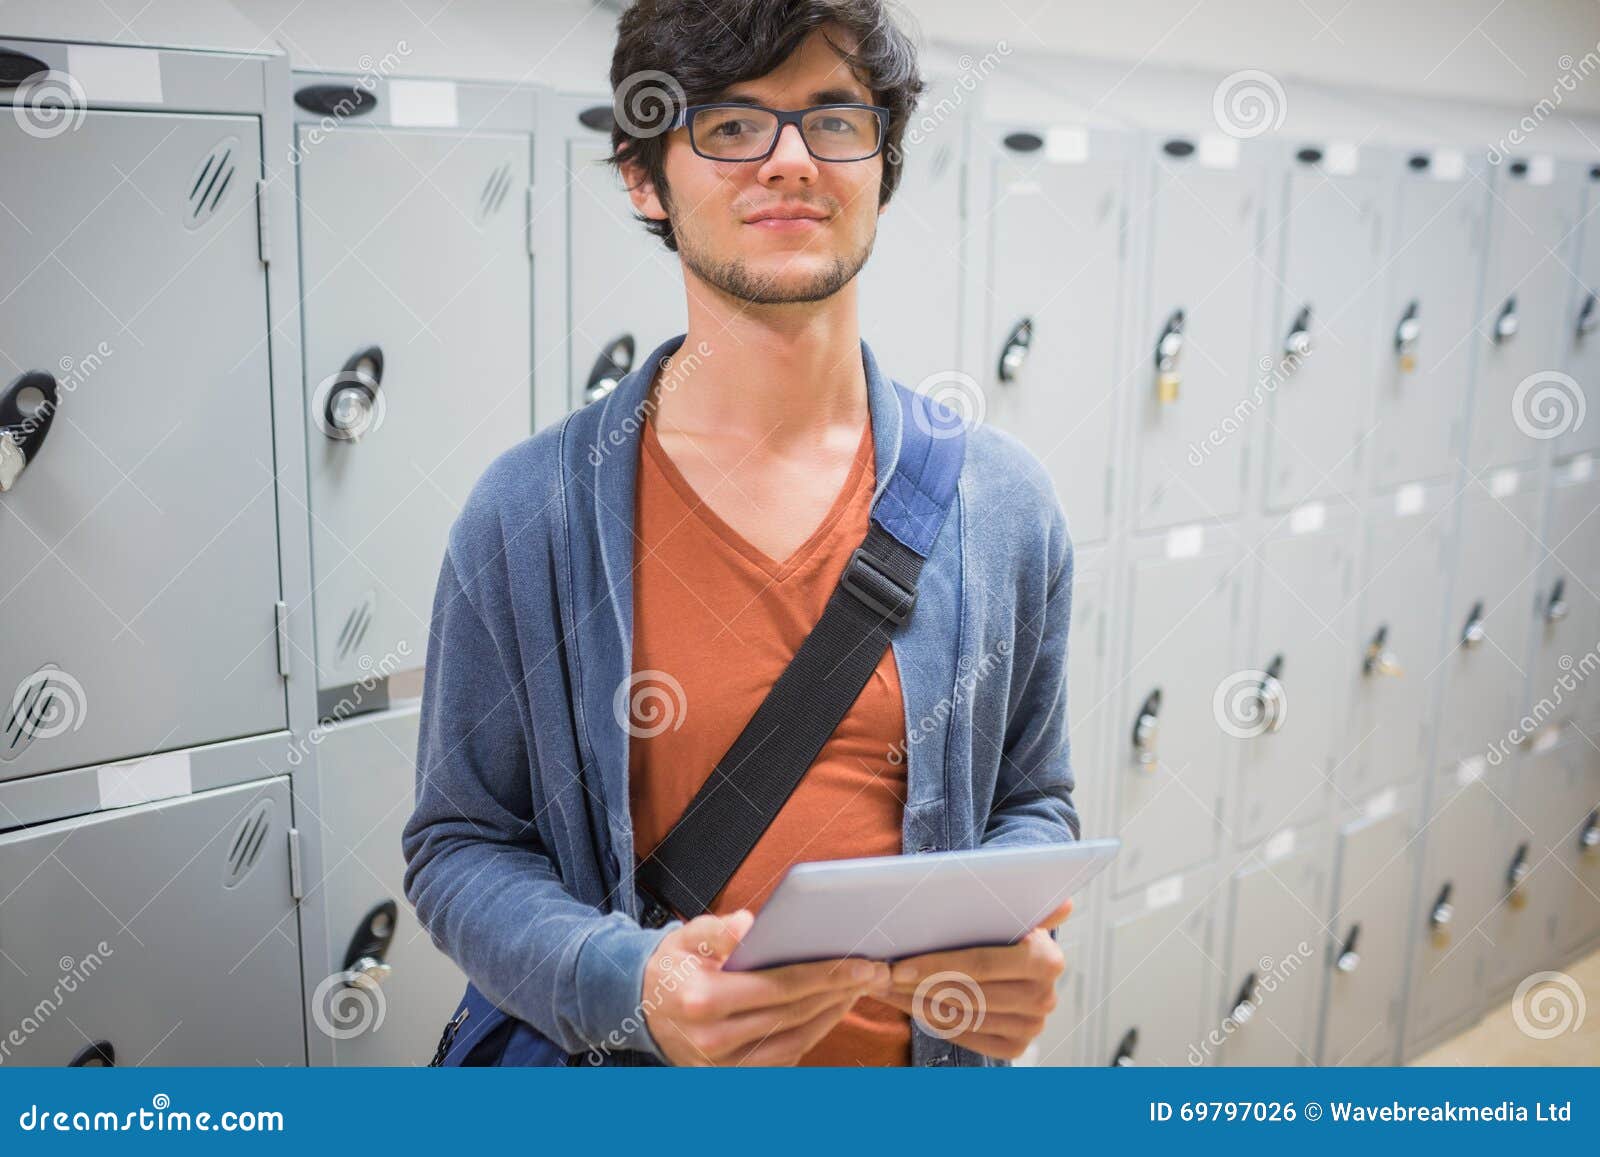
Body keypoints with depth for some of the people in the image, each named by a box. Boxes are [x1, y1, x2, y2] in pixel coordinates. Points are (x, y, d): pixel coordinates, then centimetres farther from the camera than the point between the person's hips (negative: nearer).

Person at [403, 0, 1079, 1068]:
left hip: (924, 1056, 2)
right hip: (638, 1064, -2)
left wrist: (1019, 944, -16)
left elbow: (1033, 799, 4)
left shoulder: (1004, 504, -7)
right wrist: (628, 987, -24)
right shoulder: (526, 517, -13)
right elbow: (459, 847, -7)